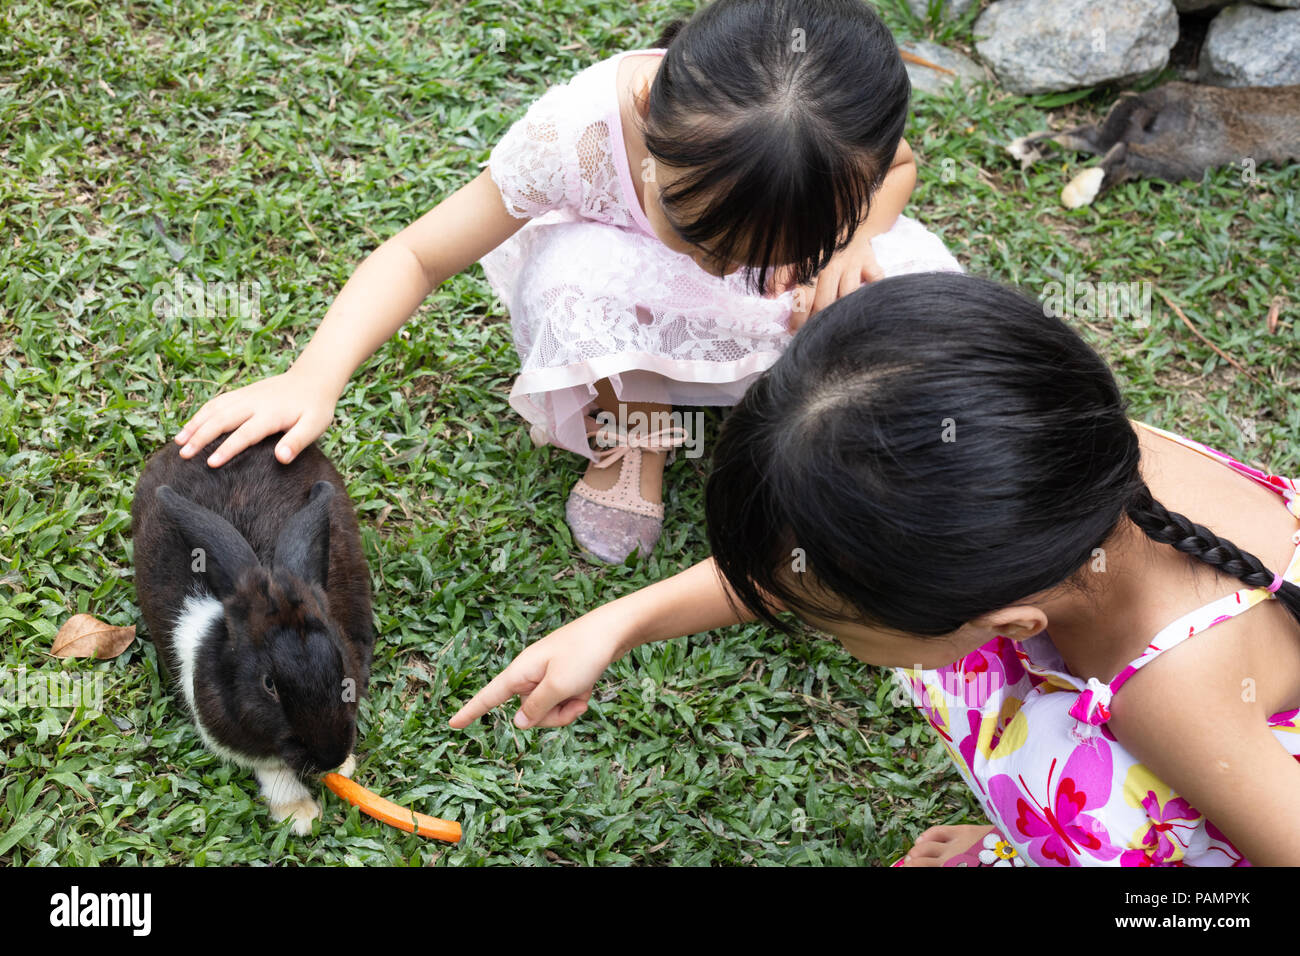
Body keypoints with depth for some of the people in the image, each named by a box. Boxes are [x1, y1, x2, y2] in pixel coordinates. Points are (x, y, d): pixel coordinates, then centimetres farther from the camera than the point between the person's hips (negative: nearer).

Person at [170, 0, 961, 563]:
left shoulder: (839, 134, -33)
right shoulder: (577, 133, -39)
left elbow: (900, 164, -6)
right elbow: (419, 256, -31)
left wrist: (854, 240, -30)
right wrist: (315, 377, -48)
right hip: (638, 322, -1)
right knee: (579, 275, -39)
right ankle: (630, 438, -7)